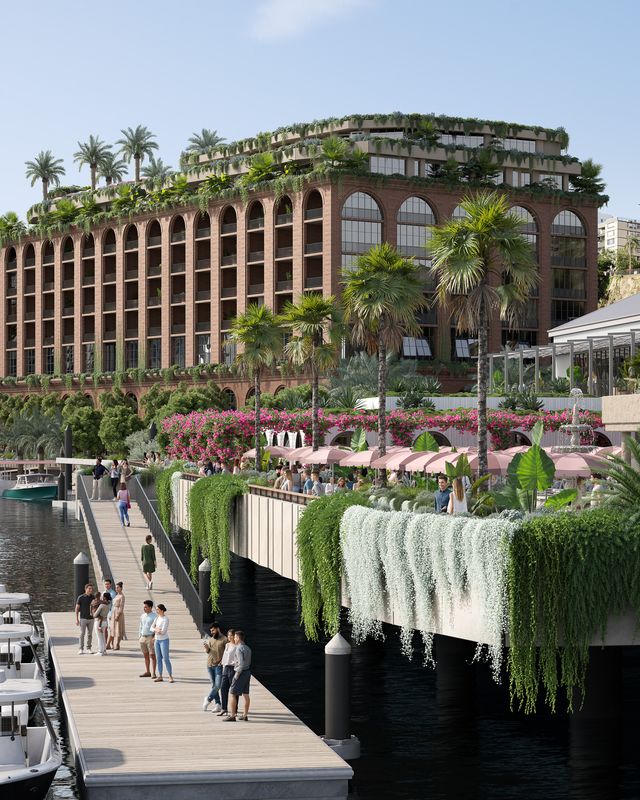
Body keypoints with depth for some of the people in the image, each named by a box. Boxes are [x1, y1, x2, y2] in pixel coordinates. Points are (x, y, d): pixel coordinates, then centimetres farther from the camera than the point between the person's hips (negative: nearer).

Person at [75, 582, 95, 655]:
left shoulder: (93, 598, 3)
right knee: (82, 634, -5)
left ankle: (88, 648, 15)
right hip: (83, 618, -3)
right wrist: (77, 619, -11)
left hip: (91, 618, 3)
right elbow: (77, 609, -6)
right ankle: (80, 649, 0)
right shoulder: (81, 598, -9)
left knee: (89, 634, 7)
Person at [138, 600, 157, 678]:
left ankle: (153, 673, -1)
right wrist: (139, 637, 14)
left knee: (152, 655, -4)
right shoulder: (142, 616, 12)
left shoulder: (154, 616, -8)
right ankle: (147, 672, 18)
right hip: (143, 637, 6)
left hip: (150, 638, -6)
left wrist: (155, 638, -18)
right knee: (145, 655, 11)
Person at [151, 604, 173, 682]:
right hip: (157, 640, 7)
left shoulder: (166, 619, -14)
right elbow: (152, 628, 2)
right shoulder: (157, 618, 8)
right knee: (158, 658, 9)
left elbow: (163, 631, -19)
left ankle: (170, 676, -5)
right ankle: (160, 676, 14)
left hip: (164, 640, -7)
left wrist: (156, 629, -5)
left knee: (166, 658, -8)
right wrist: (156, 629, -18)